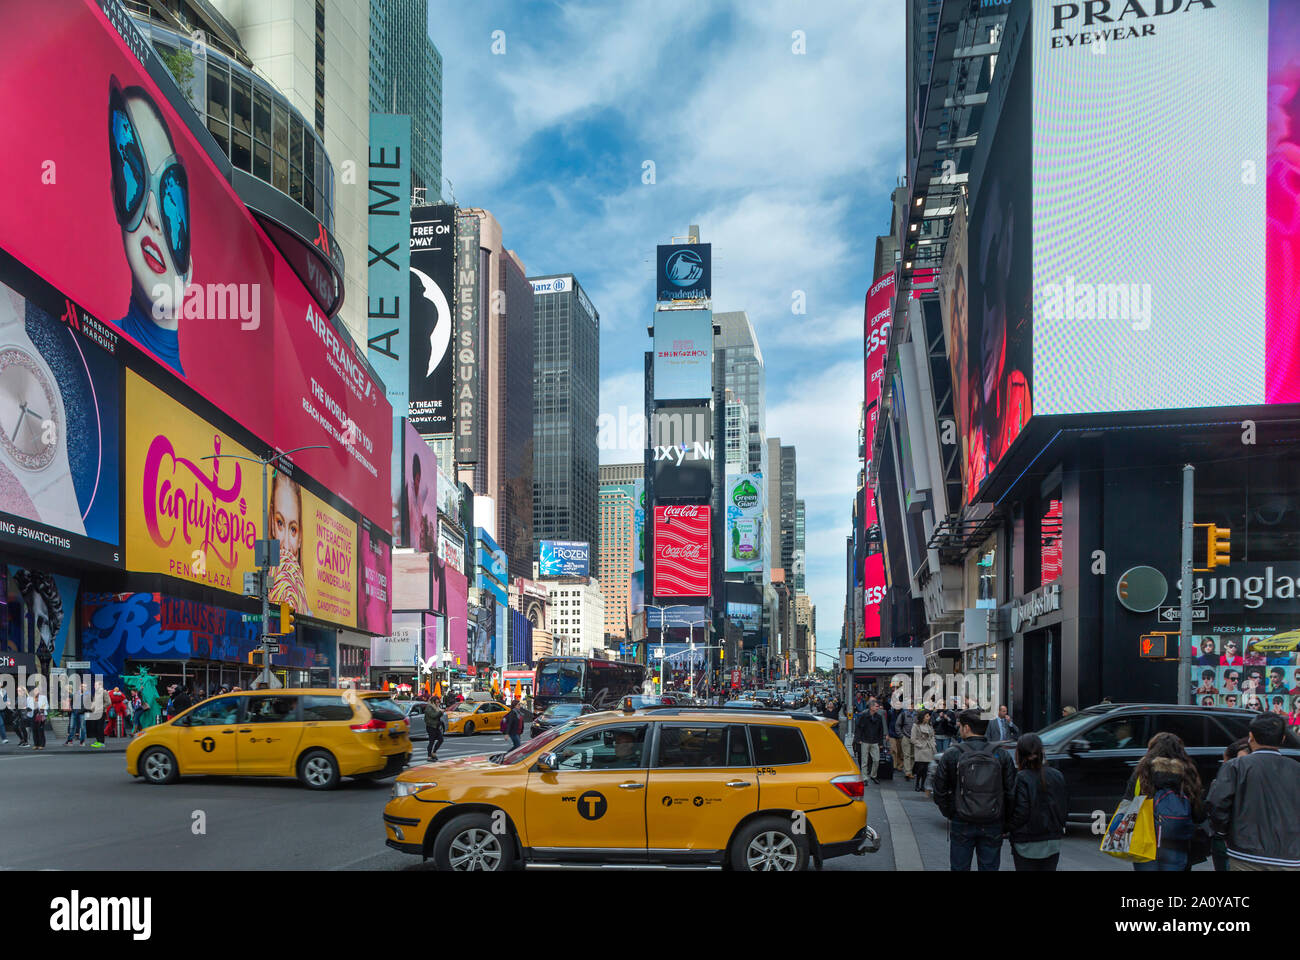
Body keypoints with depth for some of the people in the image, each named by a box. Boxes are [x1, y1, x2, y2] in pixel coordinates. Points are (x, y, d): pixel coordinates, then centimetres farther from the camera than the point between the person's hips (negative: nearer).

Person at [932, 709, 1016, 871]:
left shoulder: (951, 755, -7)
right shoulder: (1001, 755, -3)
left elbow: (940, 792, -3)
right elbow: (1011, 792, -2)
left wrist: (950, 815, 10)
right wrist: (1004, 820, 9)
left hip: (961, 824, -1)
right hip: (993, 827, 1)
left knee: (959, 867, 10)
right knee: (989, 867, 10)